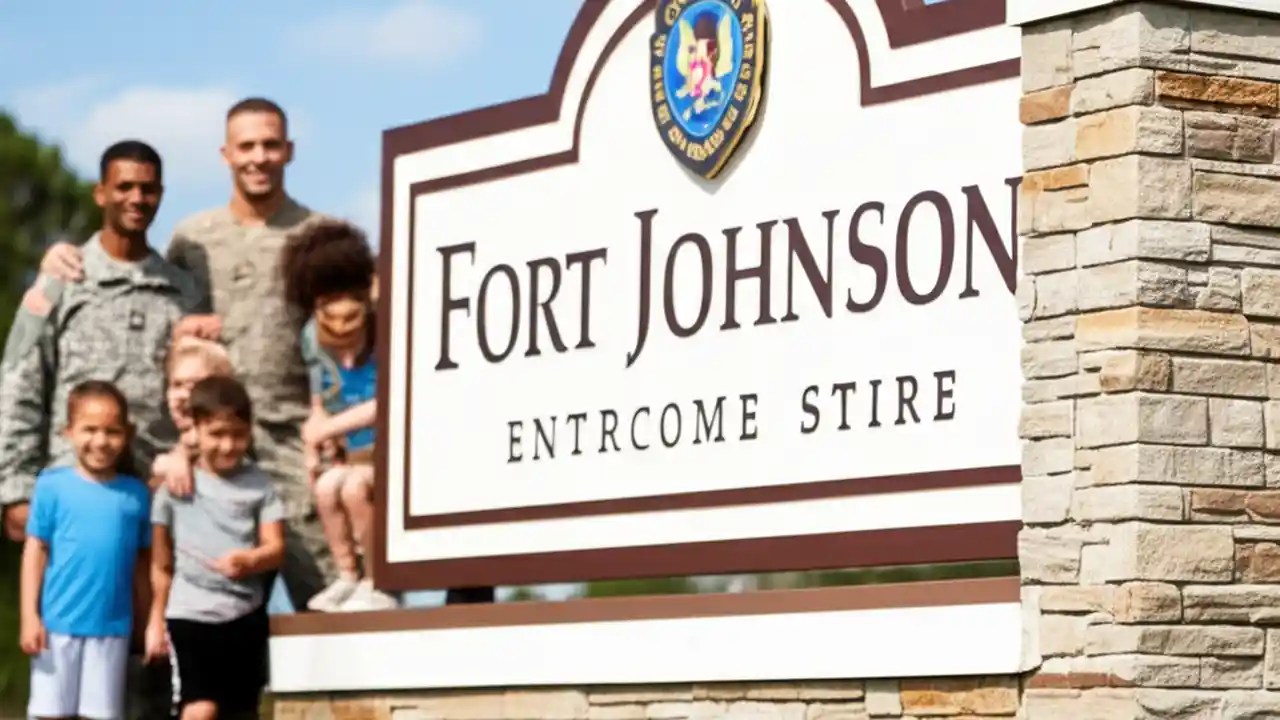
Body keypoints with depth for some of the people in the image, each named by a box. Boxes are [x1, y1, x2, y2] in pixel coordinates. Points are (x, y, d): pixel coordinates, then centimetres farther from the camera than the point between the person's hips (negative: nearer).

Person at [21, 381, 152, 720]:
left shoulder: (137, 493, 2)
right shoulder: (52, 485, -4)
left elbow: (142, 561, 8)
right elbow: (35, 551, -1)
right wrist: (29, 615, -5)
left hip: (112, 627, 2)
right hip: (57, 624, -2)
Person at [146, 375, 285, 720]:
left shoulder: (259, 484, 1)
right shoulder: (175, 485, -3)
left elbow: (276, 548, -3)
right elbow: (161, 564, 5)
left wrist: (249, 560, -26)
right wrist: (156, 620, 7)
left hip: (245, 614, 2)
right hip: (191, 613, -2)